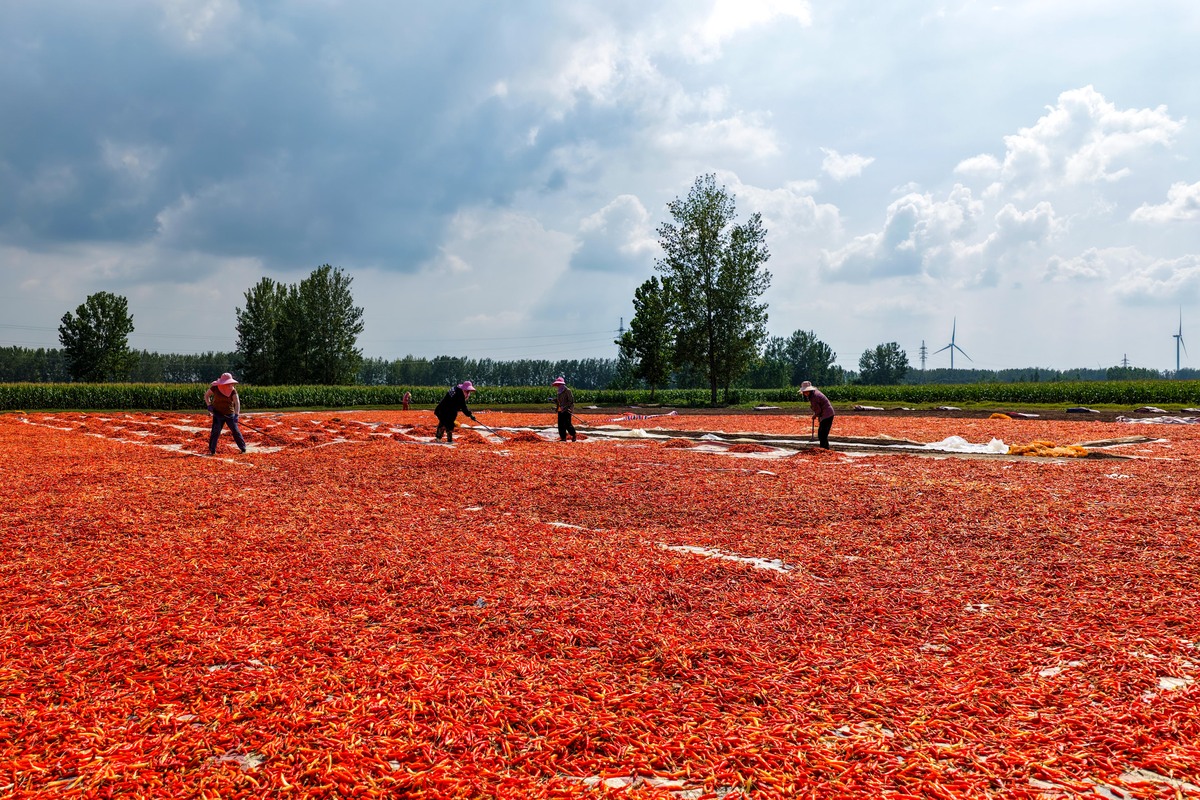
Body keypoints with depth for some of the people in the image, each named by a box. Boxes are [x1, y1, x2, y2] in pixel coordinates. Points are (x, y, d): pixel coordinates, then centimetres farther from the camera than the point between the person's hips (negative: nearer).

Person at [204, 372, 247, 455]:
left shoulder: (233, 390, -9)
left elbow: (237, 402, -19)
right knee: (215, 431, -9)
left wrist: (236, 414, -32)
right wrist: (209, 405, -8)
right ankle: (212, 450, 0)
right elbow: (206, 395, 7)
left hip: (230, 414, 1)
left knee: (235, 430, 3)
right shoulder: (215, 388, -9)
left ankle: (243, 448, 14)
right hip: (218, 414, -1)